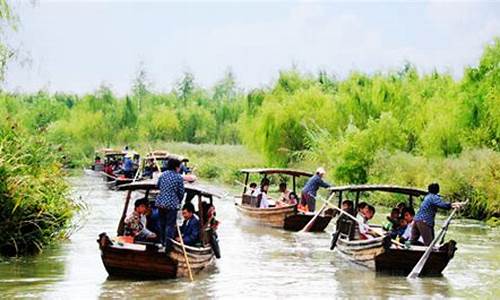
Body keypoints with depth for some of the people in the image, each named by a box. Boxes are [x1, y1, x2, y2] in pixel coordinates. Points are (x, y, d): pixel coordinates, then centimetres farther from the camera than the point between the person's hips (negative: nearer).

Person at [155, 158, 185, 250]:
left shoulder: (163, 174, 6)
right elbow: (181, 192, -3)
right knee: (170, 225, 1)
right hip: (172, 203, -5)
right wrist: (179, 201, 14)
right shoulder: (179, 177, -8)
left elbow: (158, 186, 17)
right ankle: (168, 245, 1)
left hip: (161, 202, 6)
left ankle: (162, 241, 32)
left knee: (162, 223, 19)